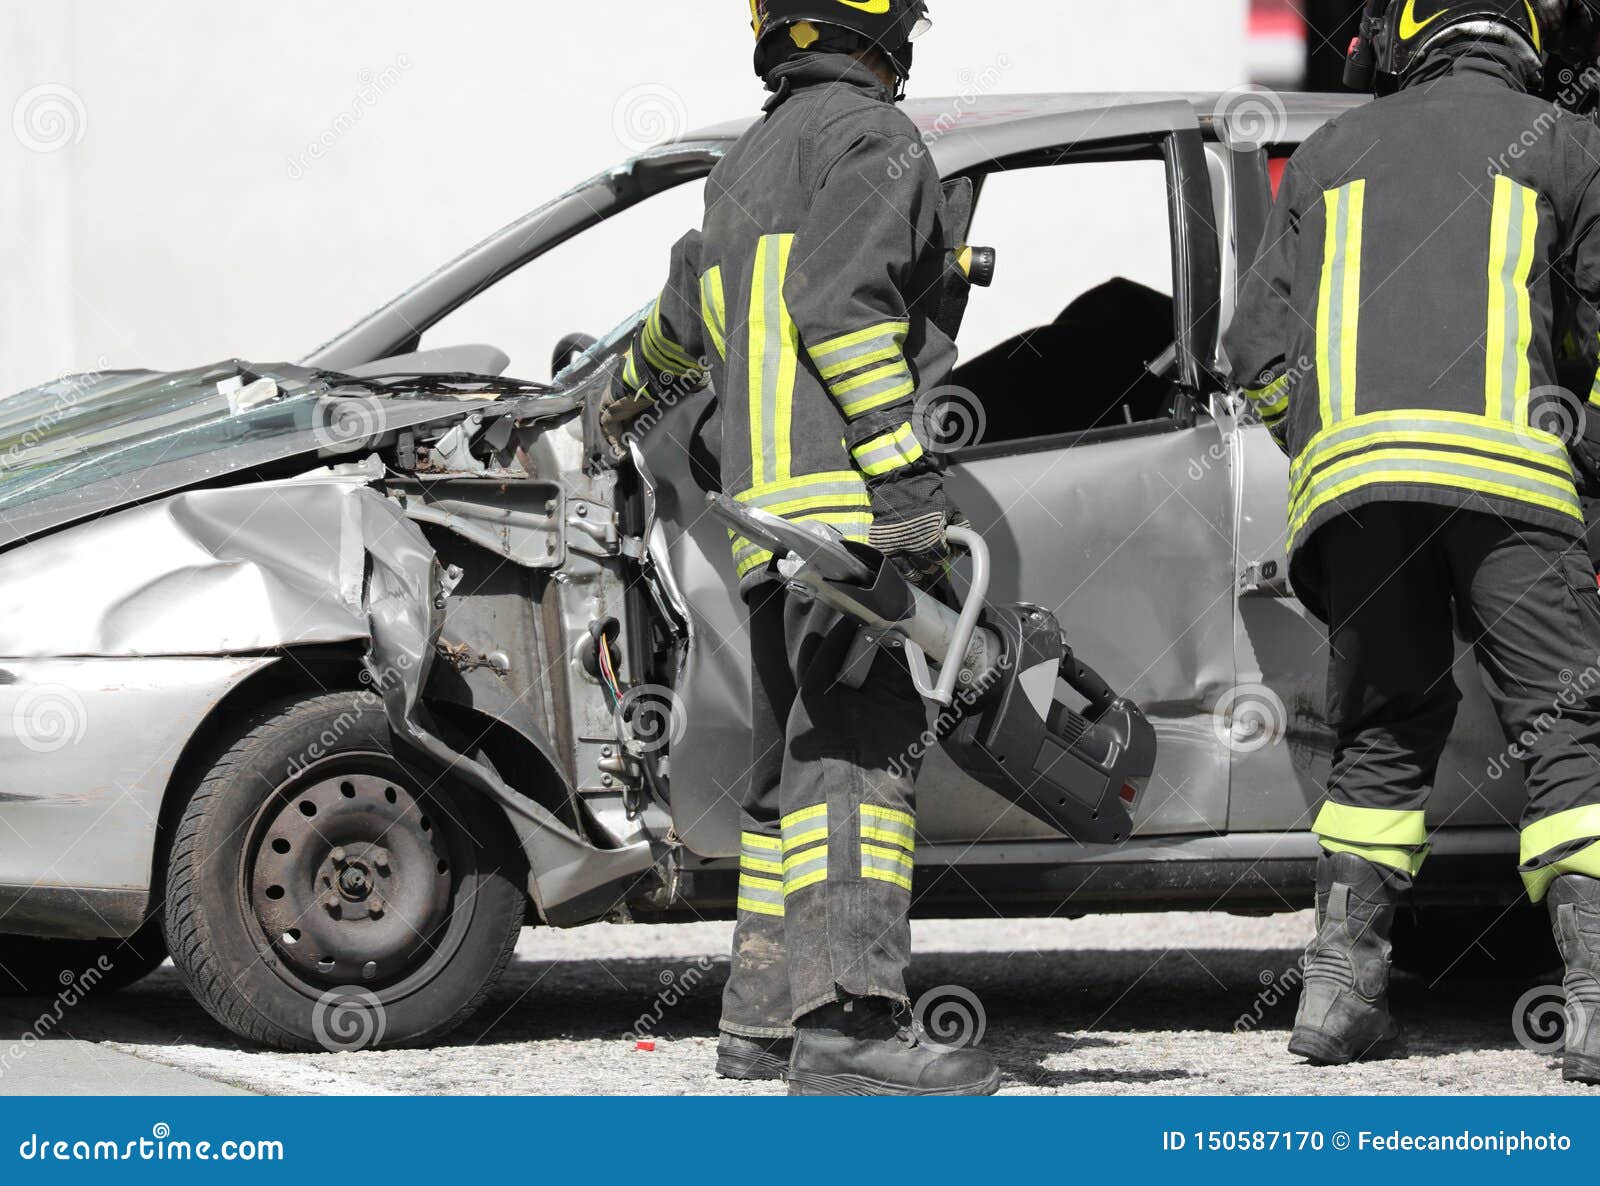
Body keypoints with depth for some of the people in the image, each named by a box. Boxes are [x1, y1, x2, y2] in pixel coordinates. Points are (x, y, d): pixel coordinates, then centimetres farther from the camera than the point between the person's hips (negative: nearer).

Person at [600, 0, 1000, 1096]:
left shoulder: (750, 164, 26)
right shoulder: (870, 135, -3)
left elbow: (689, 314, 43)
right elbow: (840, 301, -17)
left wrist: (636, 392, 64)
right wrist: (905, 471, -23)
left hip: (773, 512, 10)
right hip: (851, 500, -10)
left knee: (796, 764, 15)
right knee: (857, 750, -18)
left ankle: (764, 1021, 17)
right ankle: (849, 1021, -28)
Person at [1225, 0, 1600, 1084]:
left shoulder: (1331, 156, 24)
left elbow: (1259, 352, 21)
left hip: (1347, 467, 3)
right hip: (1502, 464, -3)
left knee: (1385, 733, 16)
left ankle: (1342, 984, 8)